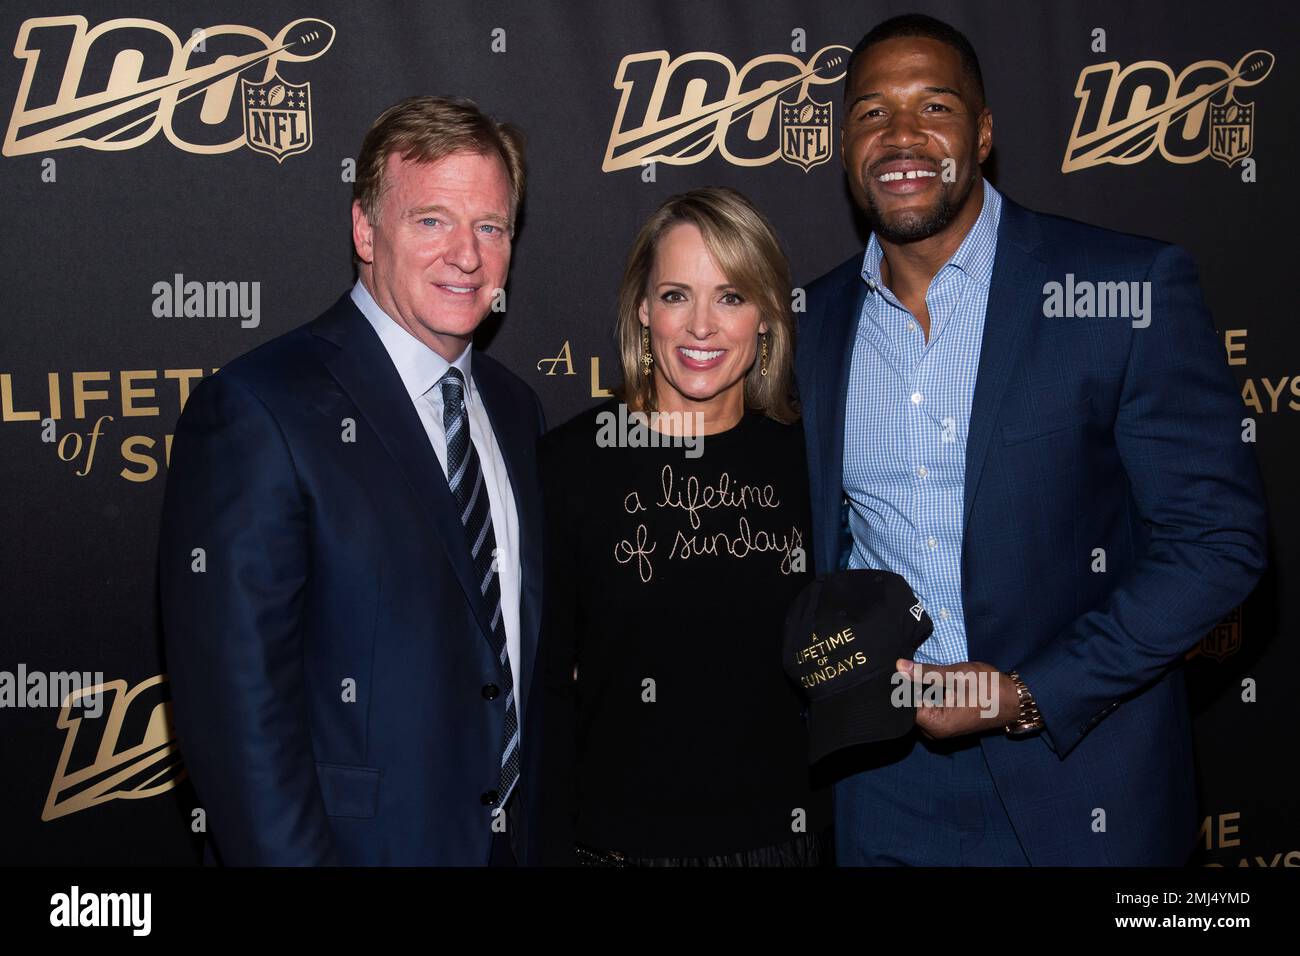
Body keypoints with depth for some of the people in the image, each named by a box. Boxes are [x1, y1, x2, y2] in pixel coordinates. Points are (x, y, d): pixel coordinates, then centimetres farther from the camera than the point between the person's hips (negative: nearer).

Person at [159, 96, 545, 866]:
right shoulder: (256, 412, -17)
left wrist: (537, 823, 6)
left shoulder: (514, 409, 5)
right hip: (356, 840, -6)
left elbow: (523, 648, 10)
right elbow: (236, 704, -20)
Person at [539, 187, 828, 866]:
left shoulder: (807, 460, -1)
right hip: (620, 840, -2)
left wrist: (840, 825, 0)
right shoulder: (571, 462, -8)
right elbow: (547, 684, -5)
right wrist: (557, 846, -9)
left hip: (784, 835, 2)